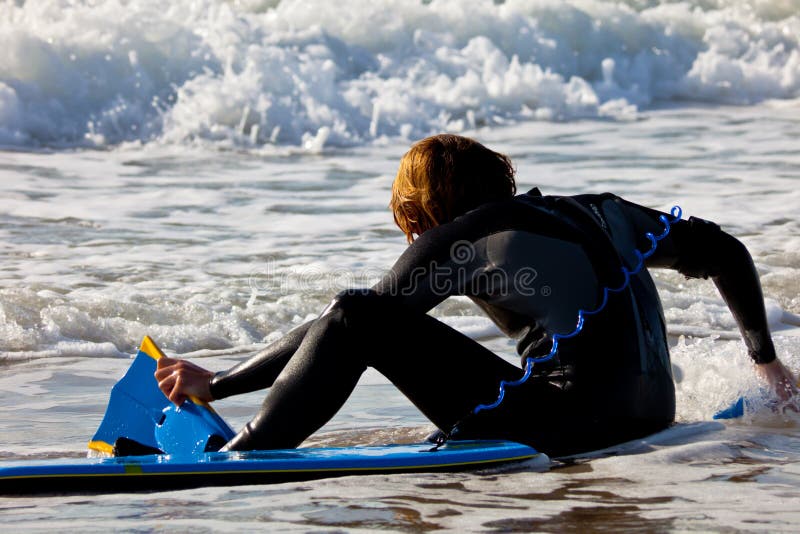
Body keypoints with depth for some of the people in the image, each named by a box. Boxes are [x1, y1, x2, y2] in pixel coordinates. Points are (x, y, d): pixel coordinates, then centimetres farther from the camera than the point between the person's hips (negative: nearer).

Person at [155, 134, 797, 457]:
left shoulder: (461, 238, 4)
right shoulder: (601, 213, 21)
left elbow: (351, 325, 4)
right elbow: (726, 254, 27)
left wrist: (215, 384, 10)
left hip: (570, 425, -7)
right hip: (653, 418, 7)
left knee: (357, 316, -5)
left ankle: (238, 460, -6)